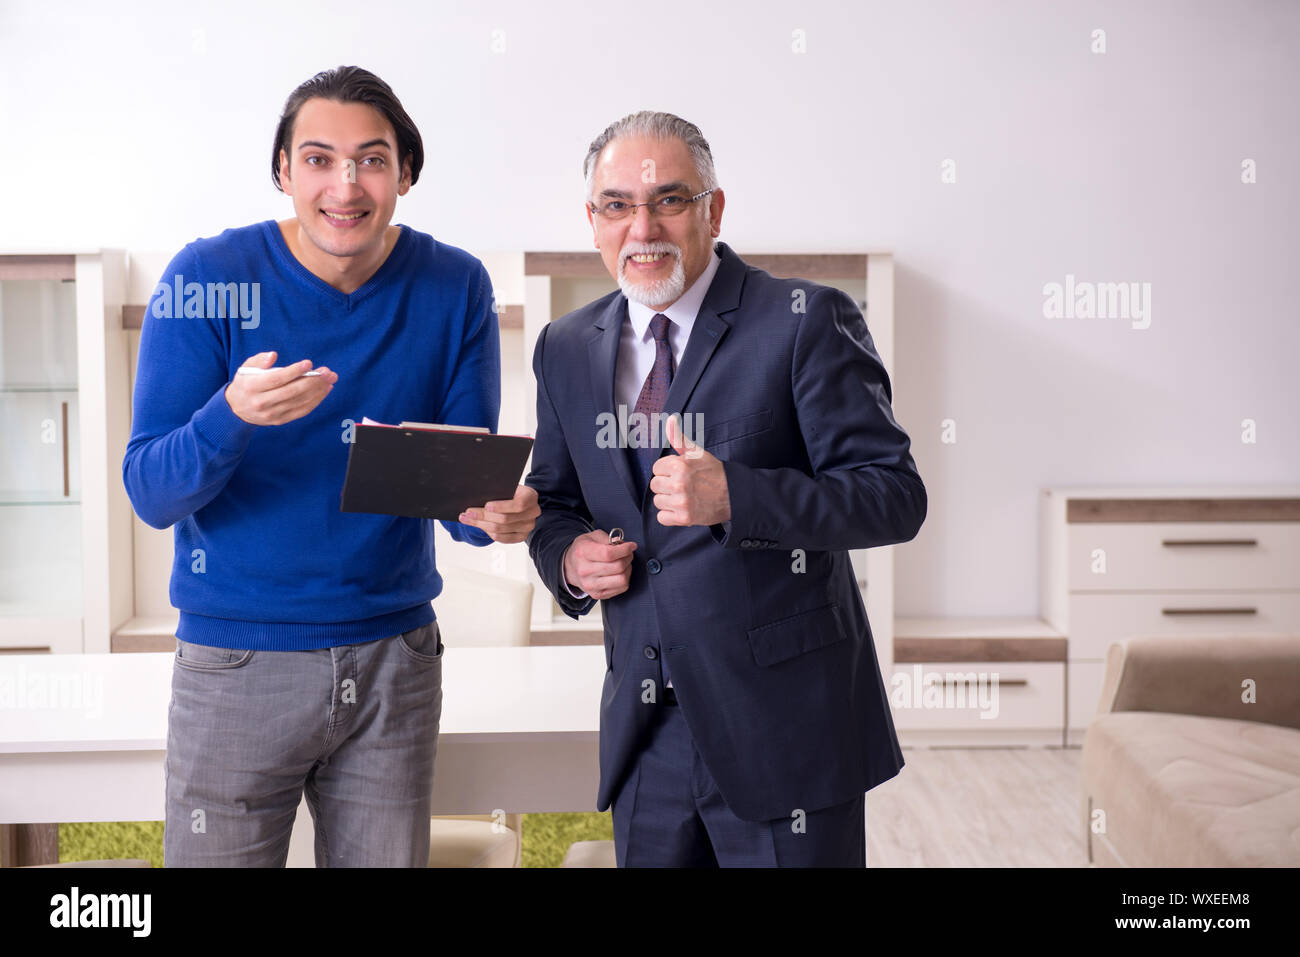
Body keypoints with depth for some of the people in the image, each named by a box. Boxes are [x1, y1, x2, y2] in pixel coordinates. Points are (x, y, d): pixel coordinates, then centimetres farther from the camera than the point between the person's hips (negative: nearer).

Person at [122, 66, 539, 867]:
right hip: (238, 663, -2)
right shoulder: (207, 281, -9)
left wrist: (492, 513, -23)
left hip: (396, 660, 2)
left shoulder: (454, 288, -3)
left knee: (390, 859, 13)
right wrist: (232, 416, -33)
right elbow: (150, 496, -12)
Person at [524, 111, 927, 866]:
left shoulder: (807, 322, -8)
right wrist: (567, 555, -5)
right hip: (645, 727, 5)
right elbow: (553, 502, 19)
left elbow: (896, 496, -13)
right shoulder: (567, 349, 9)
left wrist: (735, 494, -27)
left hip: (782, 724, -4)